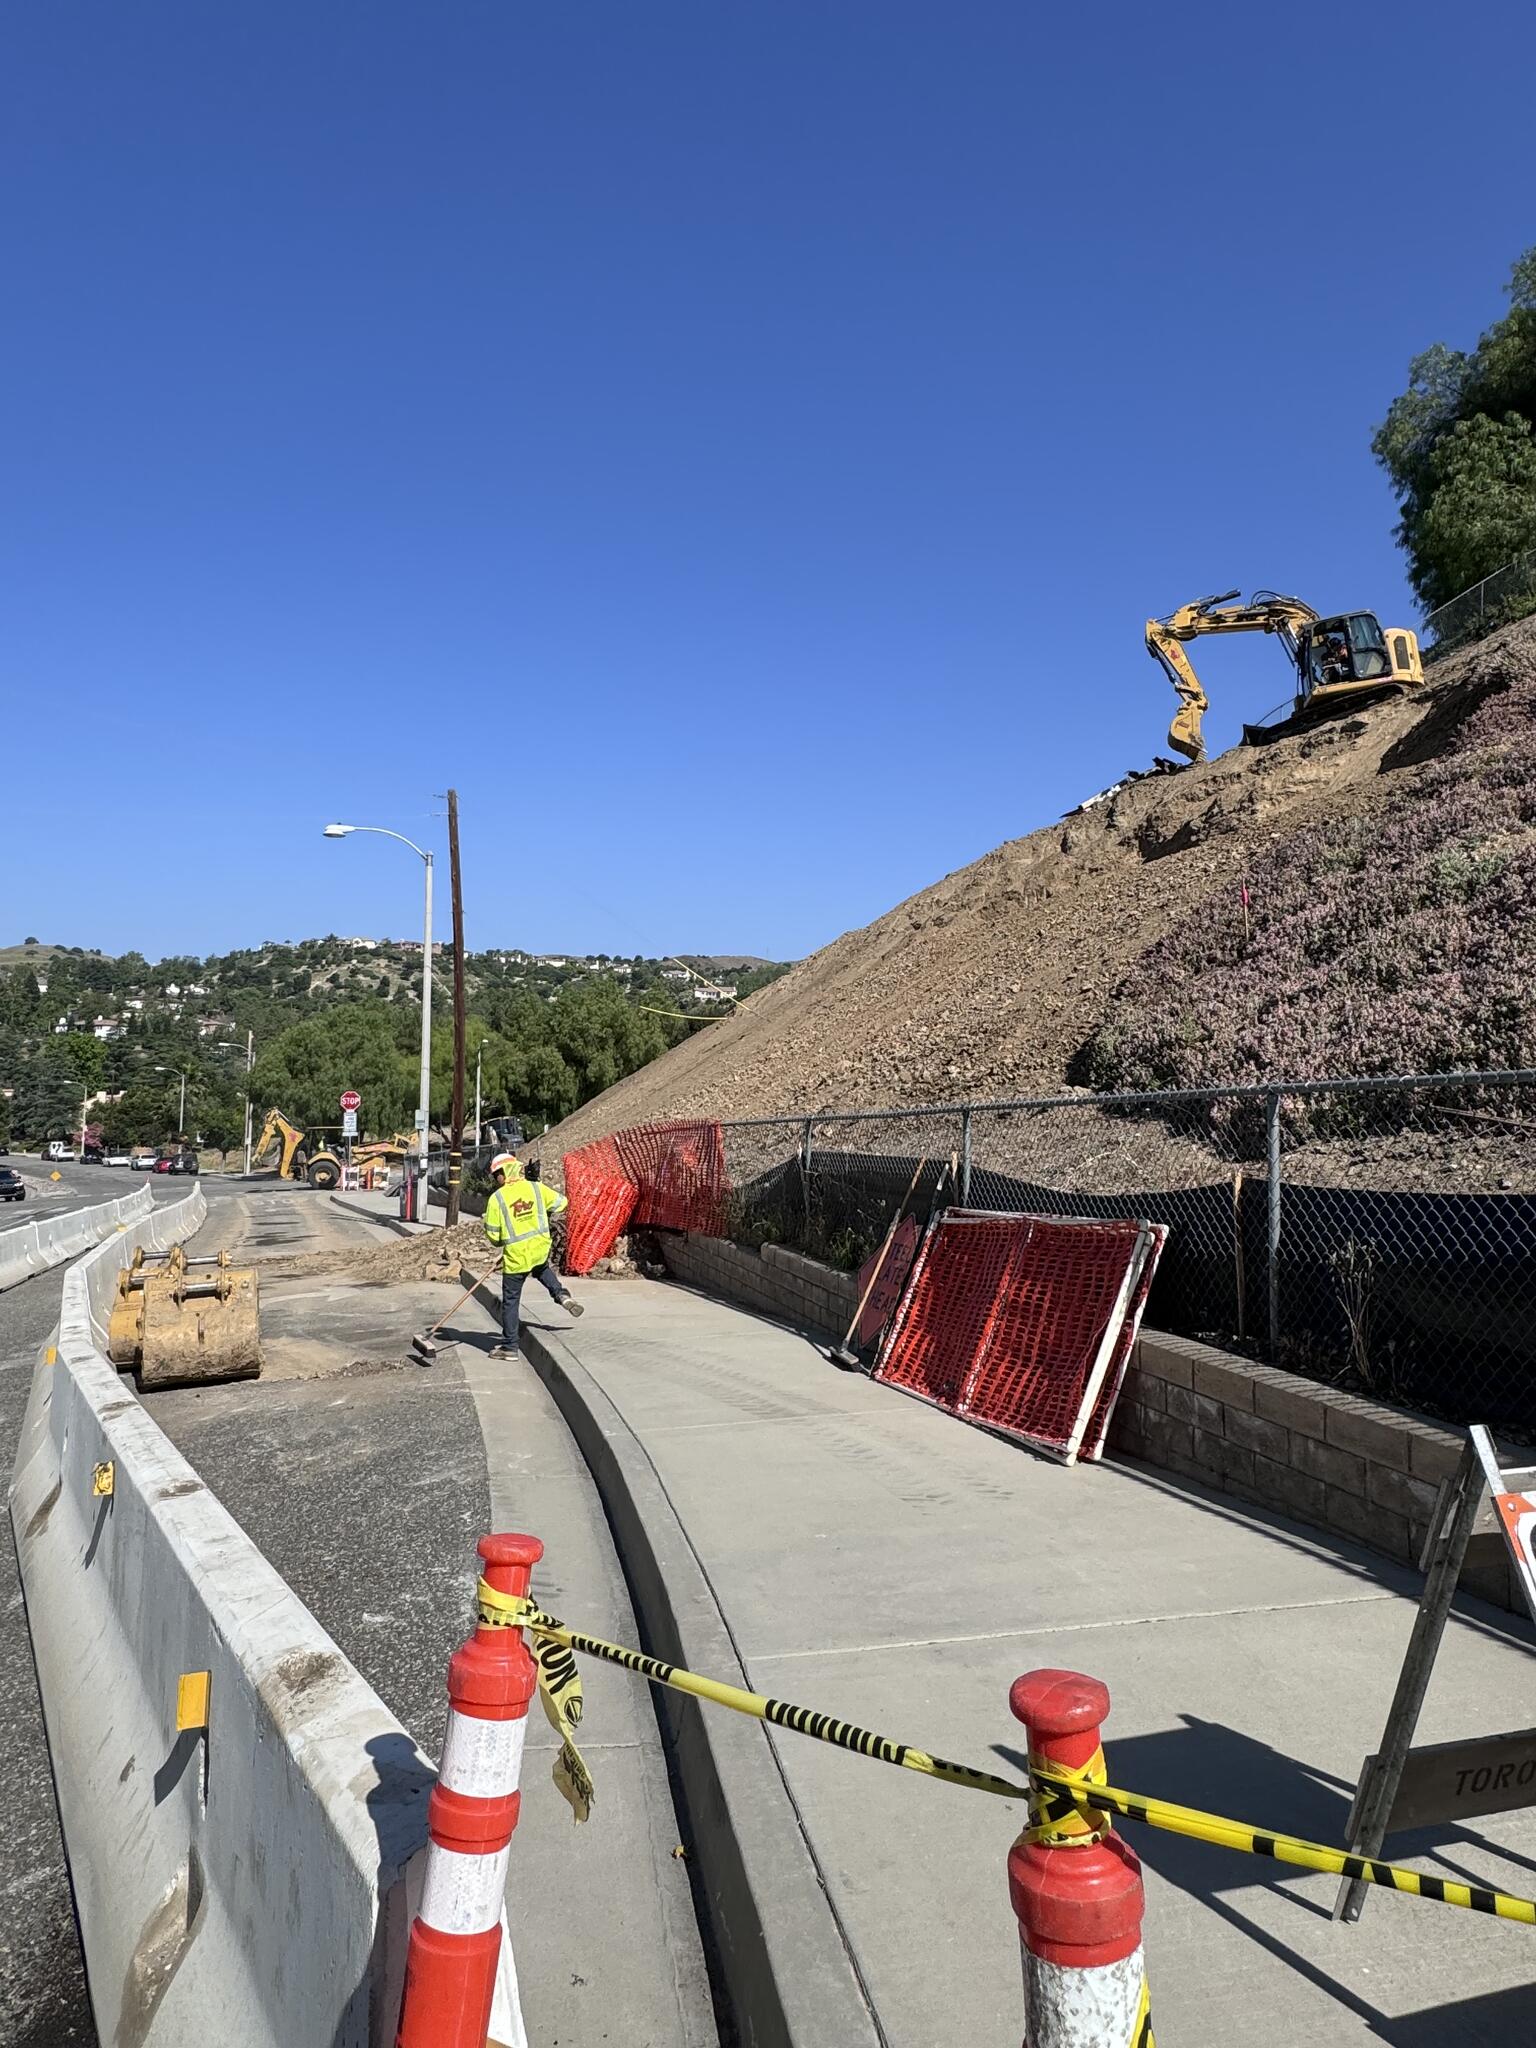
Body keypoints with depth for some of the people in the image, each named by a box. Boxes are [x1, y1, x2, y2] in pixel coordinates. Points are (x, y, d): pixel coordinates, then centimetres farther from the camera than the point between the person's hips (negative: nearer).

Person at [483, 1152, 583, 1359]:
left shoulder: (497, 1198, -9)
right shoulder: (536, 1188, -1)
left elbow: (492, 1235, -5)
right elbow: (559, 1202, 9)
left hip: (516, 1256, -3)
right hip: (542, 1248, 4)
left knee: (510, 1301, 9)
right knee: (542, 1269, 38)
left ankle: (509, 1347, 15)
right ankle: (562, 1294, 17)